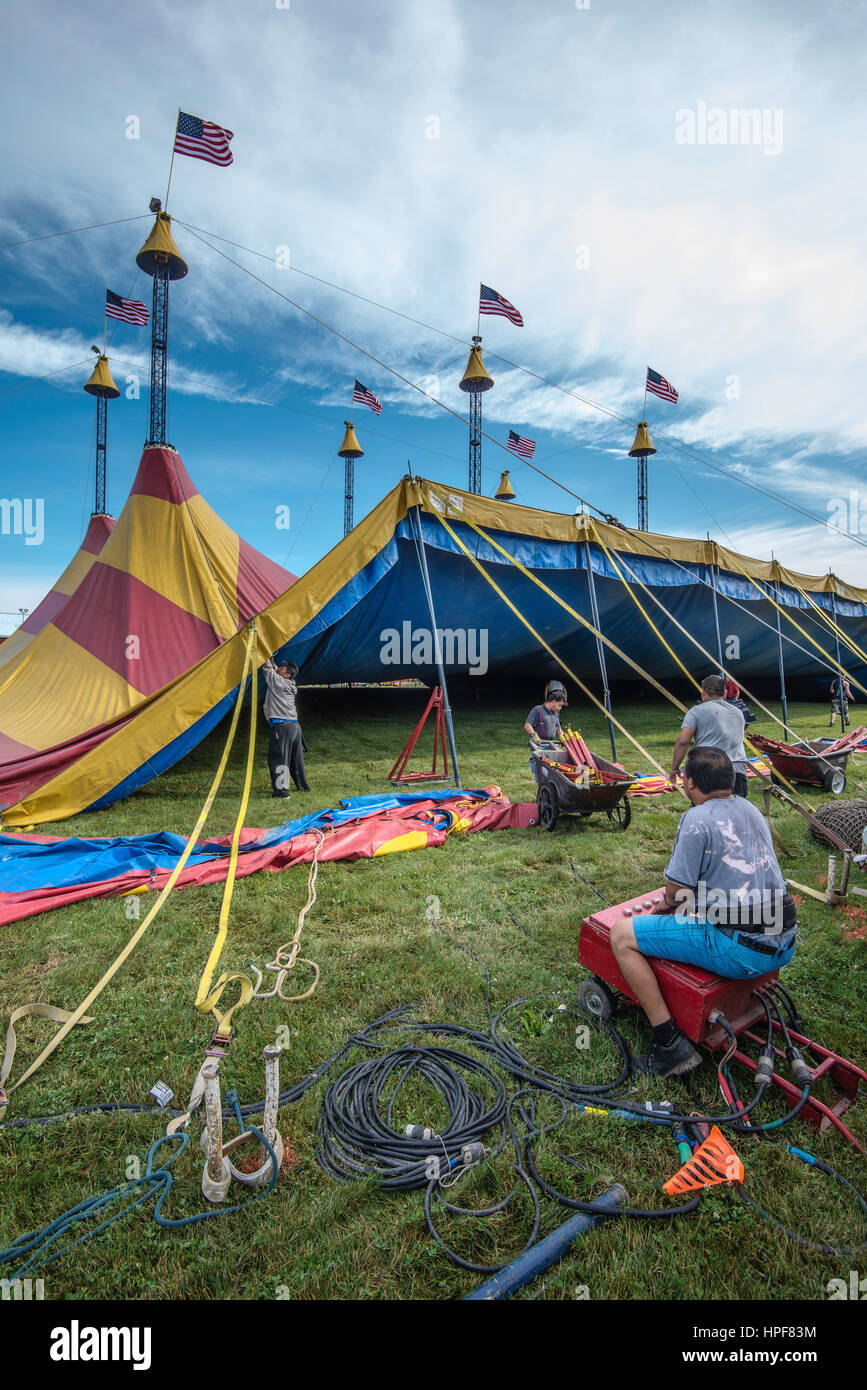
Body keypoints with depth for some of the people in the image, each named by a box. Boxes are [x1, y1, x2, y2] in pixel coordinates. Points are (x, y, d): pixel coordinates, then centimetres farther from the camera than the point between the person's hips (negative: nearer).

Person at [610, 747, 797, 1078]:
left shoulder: (698, 818, -15)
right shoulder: (750, 809, 10)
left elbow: (678, 890, -14)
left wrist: (670, 904, 11)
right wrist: (677, 902, 19)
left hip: (741, 951, -9)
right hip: (784, 944, 9)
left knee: (622, 935, -5)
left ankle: (670, 1044, -5)